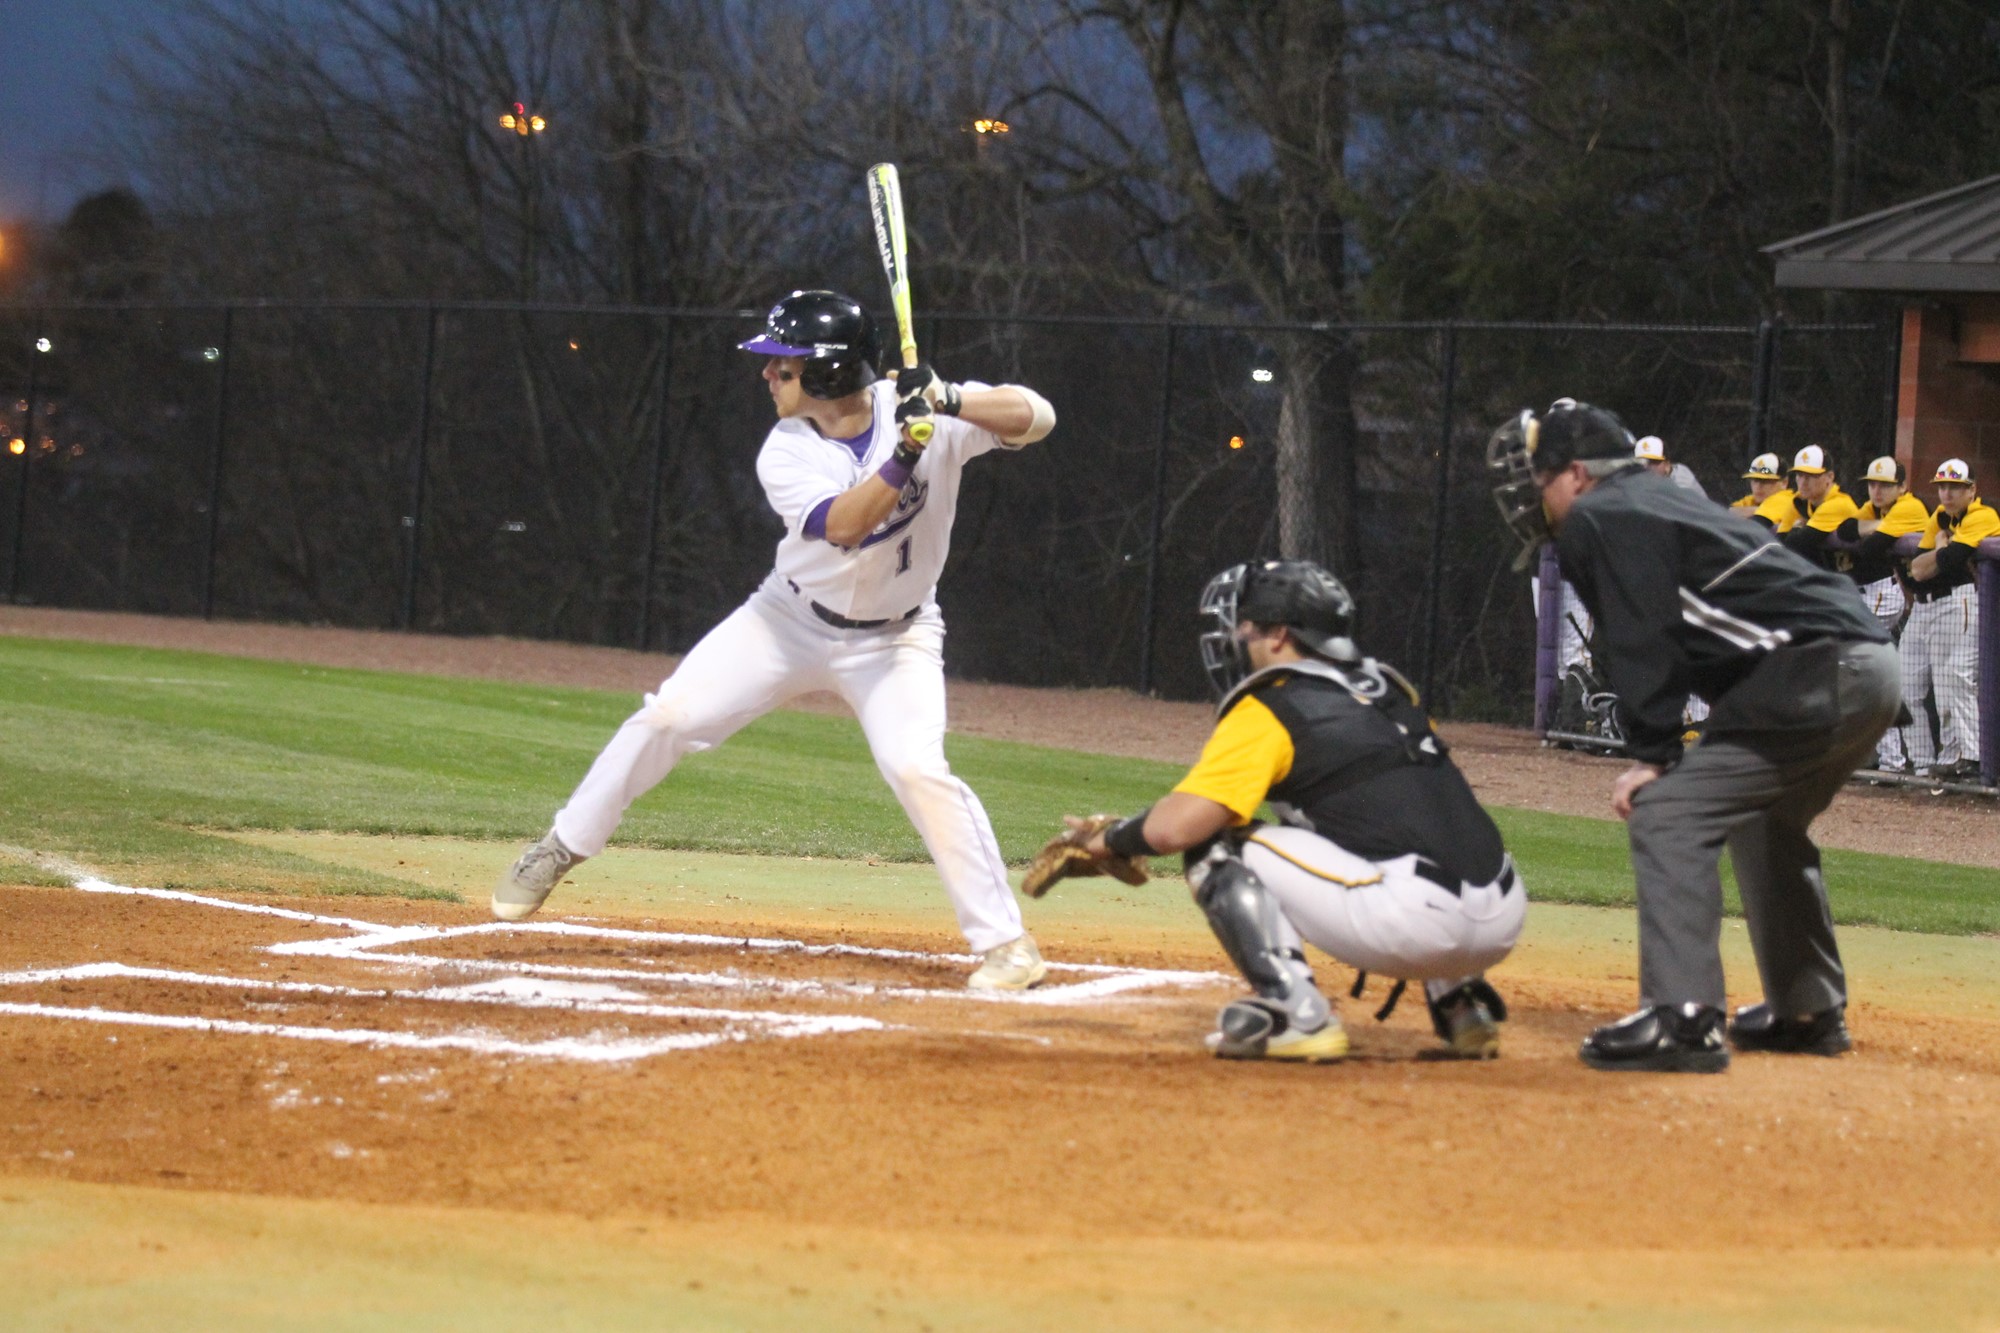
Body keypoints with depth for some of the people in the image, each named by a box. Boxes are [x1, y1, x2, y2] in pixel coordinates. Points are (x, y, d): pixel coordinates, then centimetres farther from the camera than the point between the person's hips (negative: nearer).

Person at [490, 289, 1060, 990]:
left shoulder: (920, 410, -18)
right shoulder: (784, 453, -16)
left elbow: (1035, 416, -26)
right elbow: (842, 524, -32)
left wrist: (950, 403, -42)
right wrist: (906, 454, -44)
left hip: (894, 638, -2)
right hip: (791, 618, 2)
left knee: (918, 768, -24)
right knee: (668, 717, -4)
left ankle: (1006, 942, -16)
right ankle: (562, 848, 16)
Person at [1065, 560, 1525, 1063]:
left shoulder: (1269, 709, 0)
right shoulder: (1387, 690, 22)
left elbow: (1174, 828, -8)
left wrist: (1112, 839, 15)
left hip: (1414, 922, -8)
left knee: (1216, 850, 3)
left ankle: (1295, 1014, -8)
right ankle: (1462, 1004, 26)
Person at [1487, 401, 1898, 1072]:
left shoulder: (1595, 519, -1)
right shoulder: (1663, 501, 28)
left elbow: (1642, 645, -10)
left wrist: (1653, 755, -9)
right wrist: (1662, 754, 19)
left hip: (1812, 675, -10)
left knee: (1665, 813, -12)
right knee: (1762, 822, 30)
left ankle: (1682, 1017, -21)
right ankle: (1809, 1010, 36)